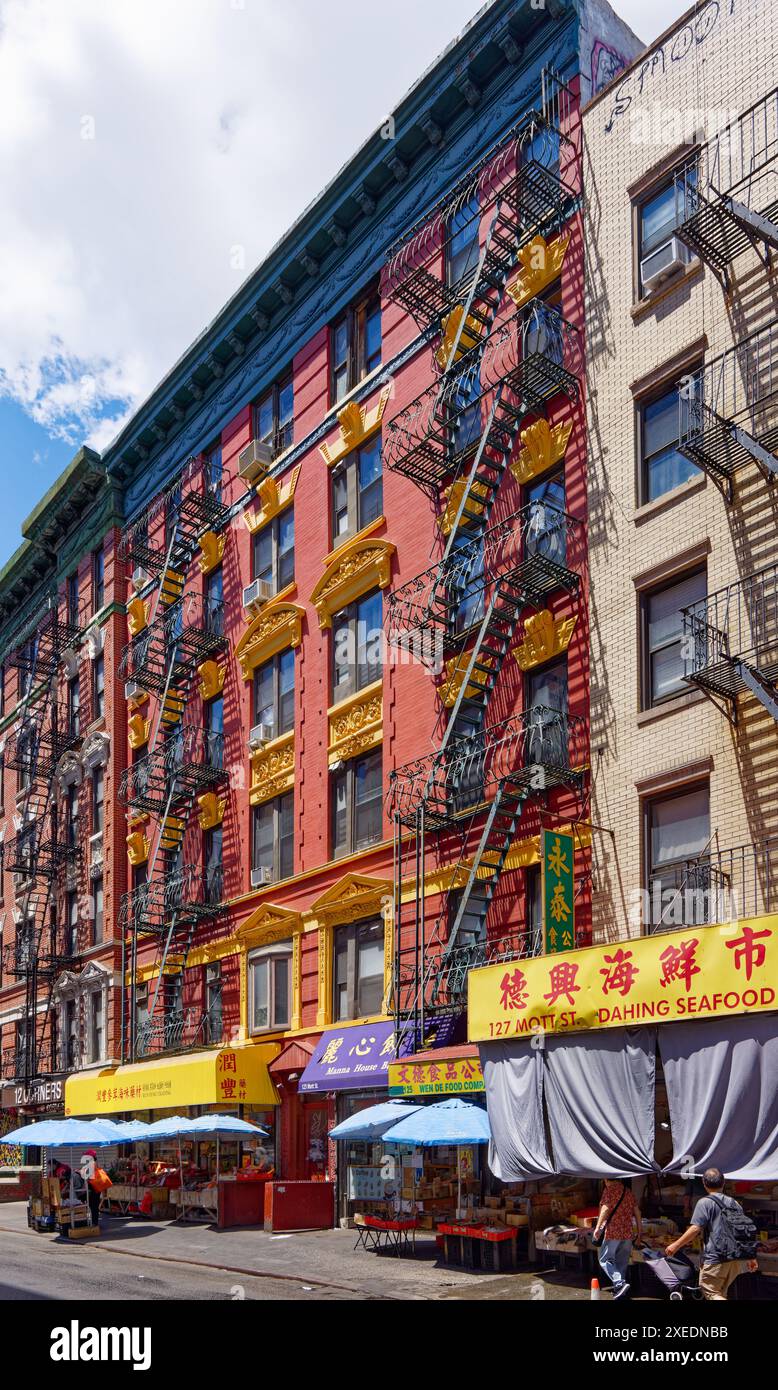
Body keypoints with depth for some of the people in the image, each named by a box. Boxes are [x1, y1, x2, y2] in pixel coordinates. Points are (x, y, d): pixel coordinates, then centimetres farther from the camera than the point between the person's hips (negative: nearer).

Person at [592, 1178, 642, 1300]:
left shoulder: (610, 1189, -7)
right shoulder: (627, 1190, 14)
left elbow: (606, 1208, -17)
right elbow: (636, 1210, 15)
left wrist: (598, 1227, -15)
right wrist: (639, 1229, 22)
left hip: (612, 1231, -7)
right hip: (627, 1233, 7)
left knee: (605, 1259, 1)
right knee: (622, 1262, 14)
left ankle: (620, 1283, -17)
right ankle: (622, 1292, 16)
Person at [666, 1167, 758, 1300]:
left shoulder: (705, 1202, -7)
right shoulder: (735, 1204, 13)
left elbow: (695, 1229, -15)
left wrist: (676, 1245, -8)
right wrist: (751, 1258, 25)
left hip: (715, 1257, -7)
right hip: (736, 1258, 7)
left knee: (710, 1292, -1)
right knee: (721, 1293, 18)